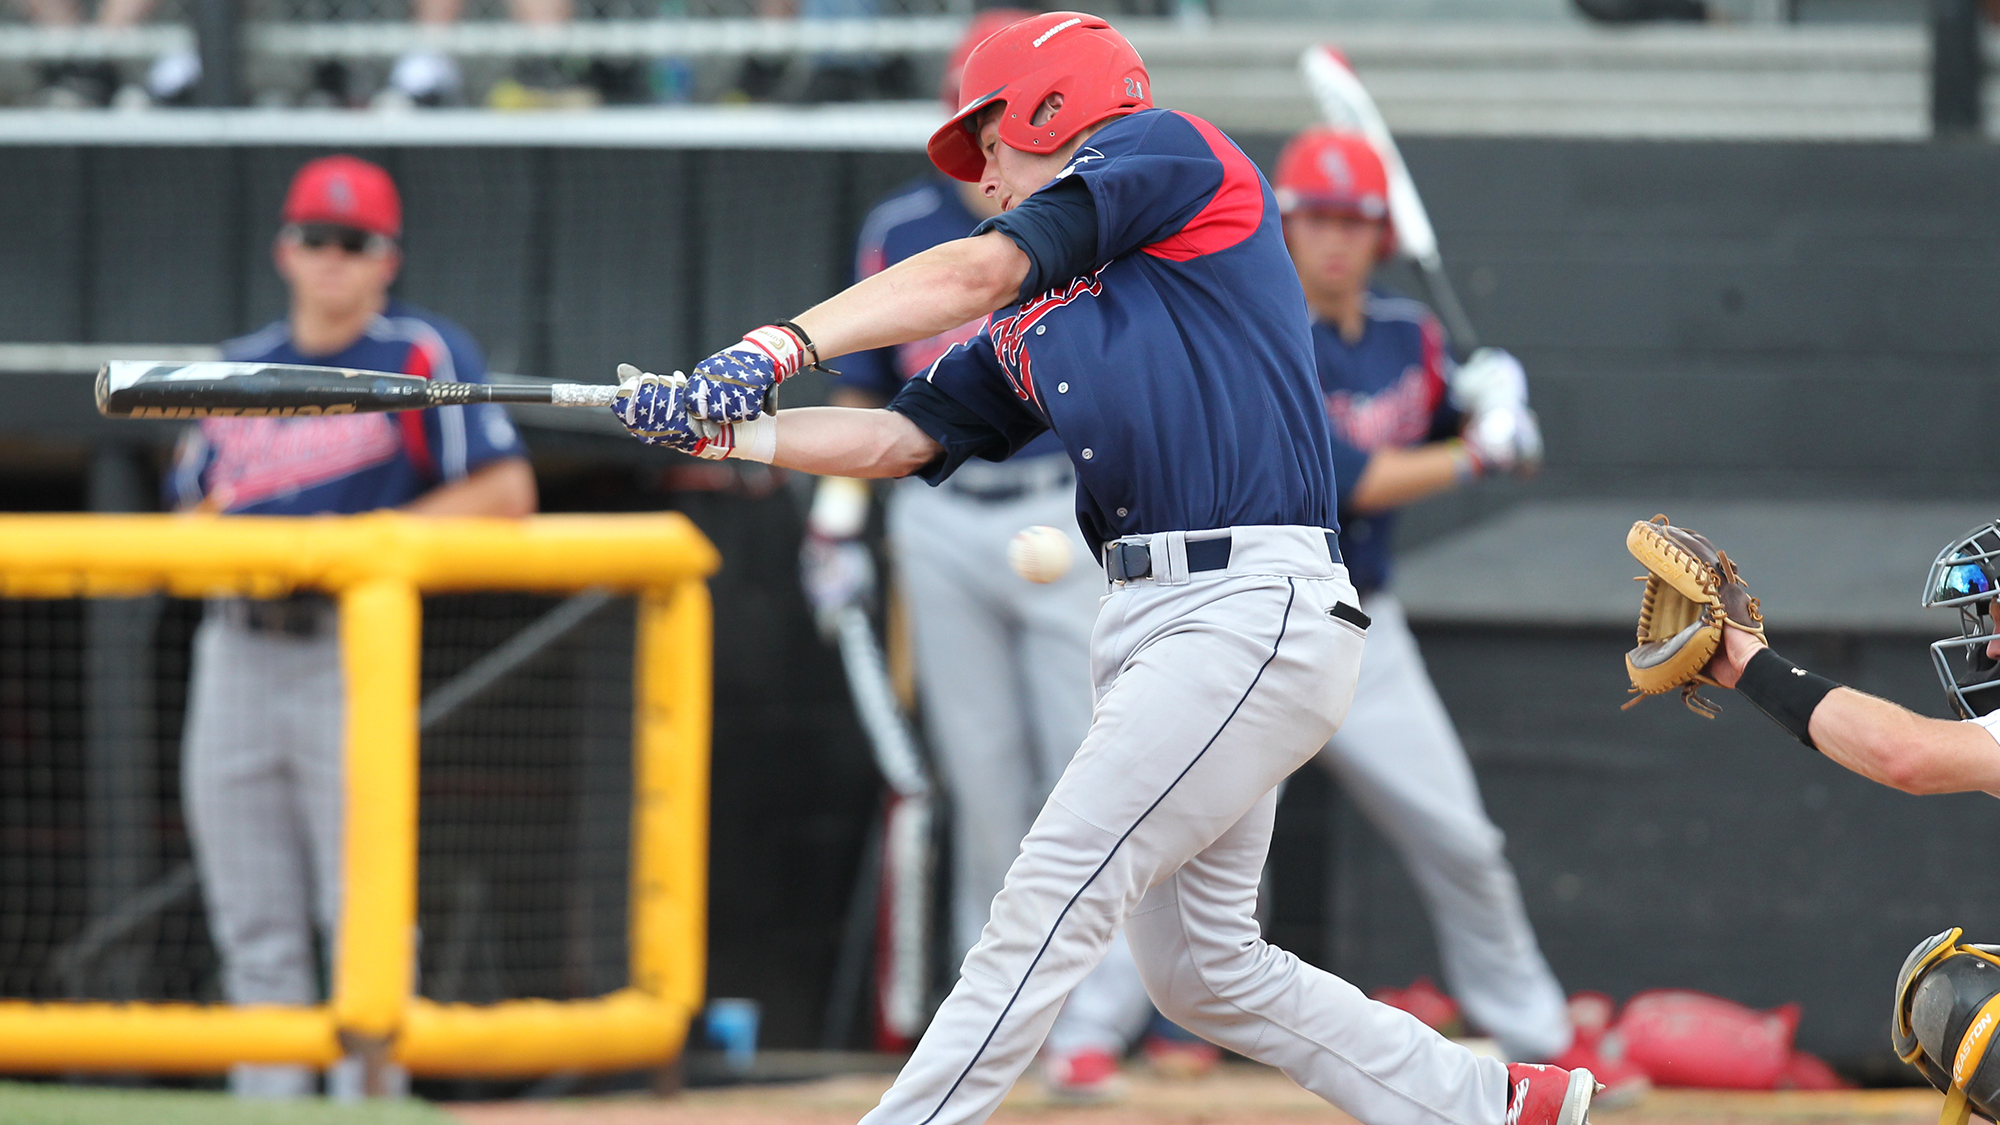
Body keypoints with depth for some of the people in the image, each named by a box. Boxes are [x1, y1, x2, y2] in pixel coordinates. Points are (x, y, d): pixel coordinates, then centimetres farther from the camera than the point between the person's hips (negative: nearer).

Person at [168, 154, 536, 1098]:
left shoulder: (423, 356, -1)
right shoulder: (240, 368, 16)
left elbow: (505, 492, -8)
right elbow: (193, 509, 23)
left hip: (351, 651, -5)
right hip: (236, 652, 5)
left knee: (363, 908, -8)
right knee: (255, 930, 6)